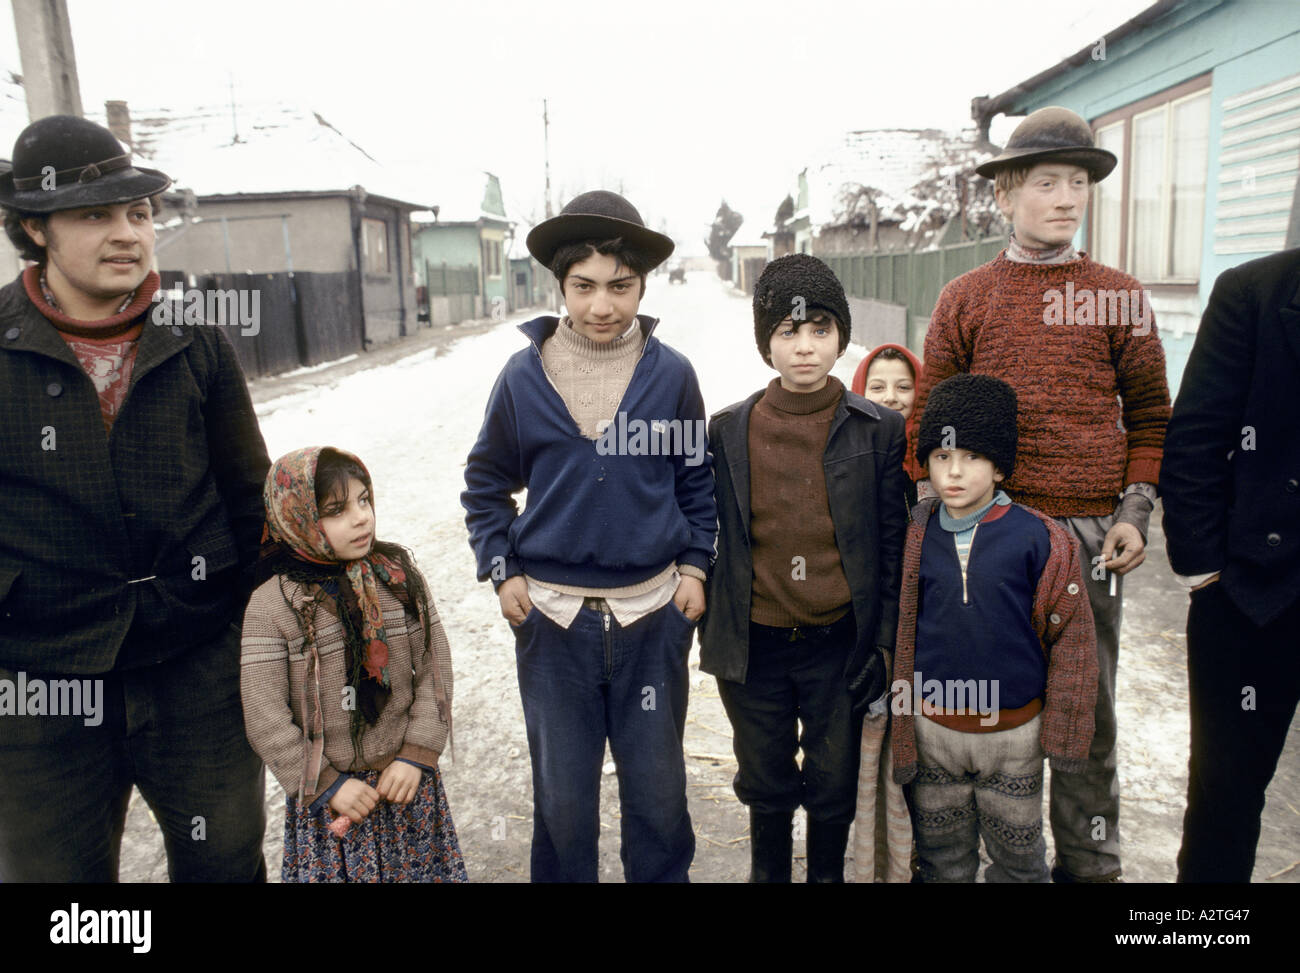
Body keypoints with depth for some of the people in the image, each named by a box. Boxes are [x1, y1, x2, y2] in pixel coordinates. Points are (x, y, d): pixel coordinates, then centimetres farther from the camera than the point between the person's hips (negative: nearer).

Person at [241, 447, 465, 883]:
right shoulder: (270, 605, -12)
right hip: (327, 797, -2)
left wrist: (416, 755, -8)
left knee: (421, 867, 14)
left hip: (408, 781, 3)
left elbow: (435, 669, -1)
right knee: (335, 869, 7)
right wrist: (327, 785, -10)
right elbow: (265, 718, -10)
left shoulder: (400, 576, -2)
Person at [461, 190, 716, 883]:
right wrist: (502, 572, 0)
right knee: (561, 798, 14)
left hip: (654, 615, 0)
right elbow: (485, 484, 8)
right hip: (551, 616, 0)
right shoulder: (524, 375, -3)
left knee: (658, 793, 14)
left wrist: (695, 566, 3)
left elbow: (698, 480, 9)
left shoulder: (672, 375, -3)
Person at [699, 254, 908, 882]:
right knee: (767, 788, 18)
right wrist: (710, 629, 6)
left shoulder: (879, 431, -5)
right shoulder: (729, 431, -2)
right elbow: (715, 537, 5)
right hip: (755, 644, 1)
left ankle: (828, 875, 41)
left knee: (833, 791, 15)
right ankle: (768, 874, 43)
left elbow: (891, 545, -1)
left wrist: (882, 645, -2)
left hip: (839, 642, -1)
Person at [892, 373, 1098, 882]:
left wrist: (1062, 732, -3)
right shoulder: (914, 537, -5)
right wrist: (899, 730, 6)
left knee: (1017, 857, 17)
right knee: (942, 856, 18)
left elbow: (1071, 636, -5)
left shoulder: (1038, 539, -12)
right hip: (933, 728, 2)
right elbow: (897, 633, 4)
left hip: (1013, 729, -1)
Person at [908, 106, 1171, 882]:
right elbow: (929, 422, 6)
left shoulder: (1119, 297, 6)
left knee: (1088, 704, 10)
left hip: (1092, 532, 0)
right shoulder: (964, 300, 5)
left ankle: (1091, 861, 28)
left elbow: (1149, 417, 9)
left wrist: (1135, 511, -2)